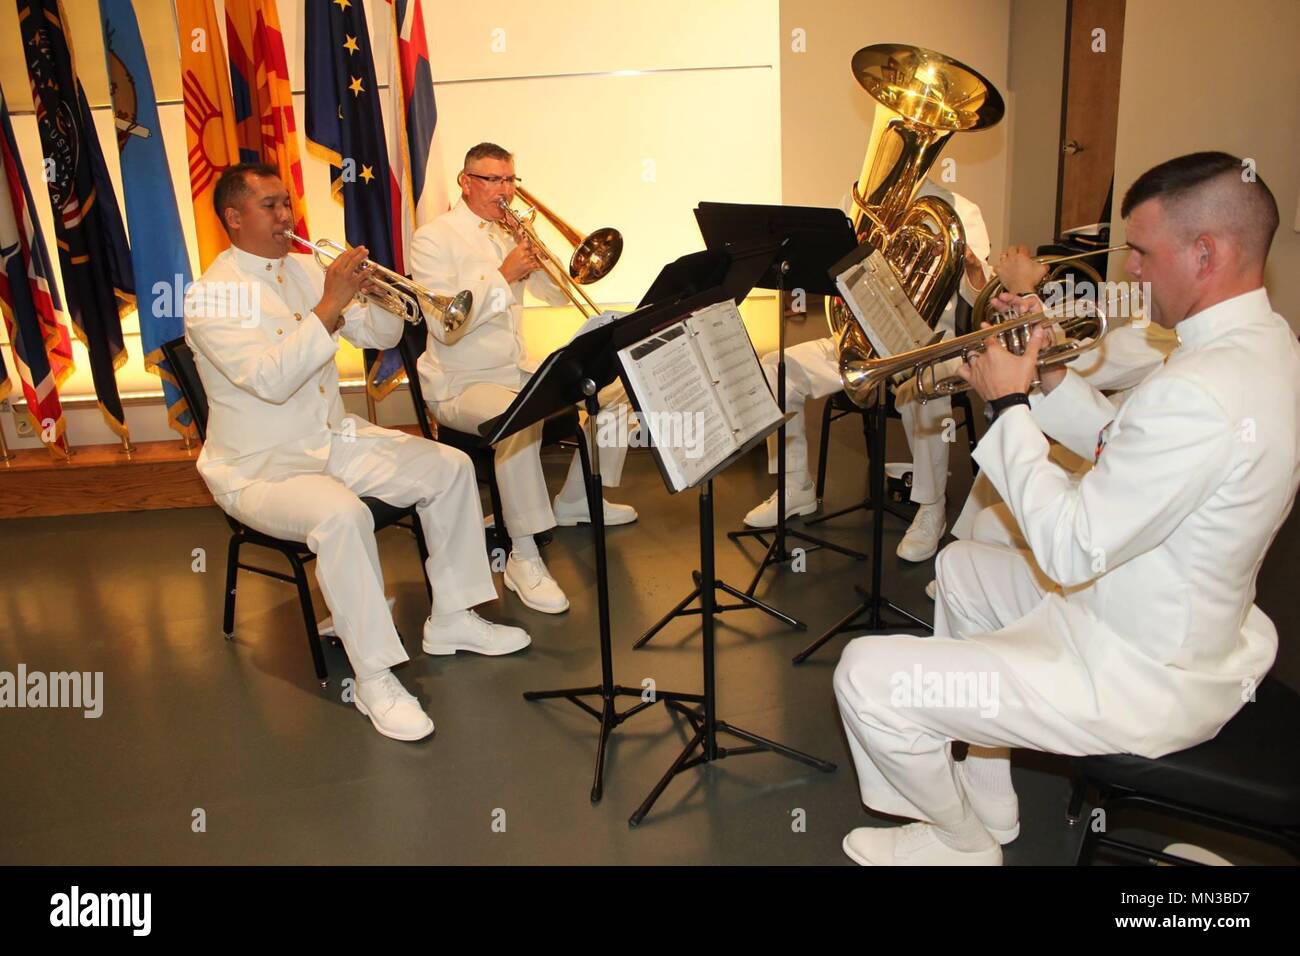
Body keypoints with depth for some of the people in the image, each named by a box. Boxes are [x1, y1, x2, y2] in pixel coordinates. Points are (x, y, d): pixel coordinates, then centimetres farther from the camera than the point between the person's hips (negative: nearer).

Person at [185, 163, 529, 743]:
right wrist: (329, 306, -28)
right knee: (342, 514, -36)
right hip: (259, 468, -7)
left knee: (449, 468, -4)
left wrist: (372, 293, -12)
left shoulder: (305, 269, 8)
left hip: (334, 440, 8)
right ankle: (374, 678, -23)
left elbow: (381, 336, 8)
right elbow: (271, 379, -28)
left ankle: (451, 619, 8)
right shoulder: (212, 296, -13)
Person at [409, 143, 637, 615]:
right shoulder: (434, 238, -8)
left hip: (519, 372, 8)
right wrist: (504, 275, -22)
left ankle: (574, 500, 19)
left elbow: (557, 295, 11)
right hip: (459, 383, -8)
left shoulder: (512, 232, 13)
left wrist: (537, 253, -7)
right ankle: (523, 558, -29)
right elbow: (445, 325, -20)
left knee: (616, 391, 3)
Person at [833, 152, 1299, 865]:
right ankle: (984, 802, 34)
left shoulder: (1200, 394, -32)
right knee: (961, 568, 28)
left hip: (1143, 681, -11)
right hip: (1192, 626, 11)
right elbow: (1129, 456, 12)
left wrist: (1010, 404, -18)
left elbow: (1069, 550, -28)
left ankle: (965, 842, 17)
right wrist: (1050, 380, 0)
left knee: (866, 677, -14)